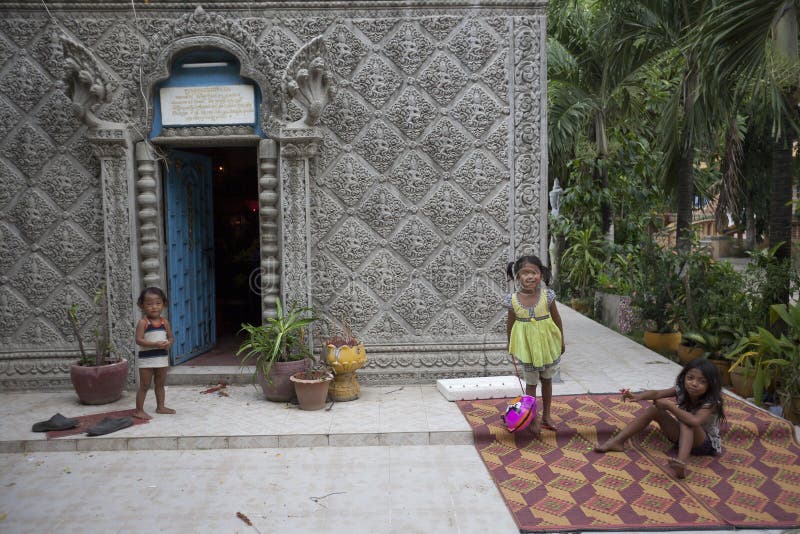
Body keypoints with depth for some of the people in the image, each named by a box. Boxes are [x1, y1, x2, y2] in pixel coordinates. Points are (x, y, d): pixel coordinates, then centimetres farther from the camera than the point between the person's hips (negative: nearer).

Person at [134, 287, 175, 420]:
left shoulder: (165, 322, 3)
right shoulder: (143, 322, -11)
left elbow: (171, 337, 9)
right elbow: (138, 340, -18)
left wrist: (169, 343, -15)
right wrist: (155, 344, -28)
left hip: (162, 357, 5)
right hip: (146, 358, -5)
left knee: (160, 384, 17)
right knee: (144, 385, 2)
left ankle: (160, 407, 30)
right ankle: (139, 410, 11)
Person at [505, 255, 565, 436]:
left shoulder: (547, 295, -14)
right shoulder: (513, 299, -14)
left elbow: (556, 318, -1)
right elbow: (510, 323, 0)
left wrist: (561, 340, 7)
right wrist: (510, 344, 8)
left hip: (547, 343, 2)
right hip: (526, 345, -1)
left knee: (547, 380, 18)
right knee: (531, 383, 8)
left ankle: (546, 416, 35)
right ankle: (534, 420, 22)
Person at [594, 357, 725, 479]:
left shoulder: (710, 403, -28)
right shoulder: (682, 390, -11)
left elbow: (694, 421, -45)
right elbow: (657, 393, -17)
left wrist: (669, 405, -34)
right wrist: (638, 396, -37)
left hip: (706, 443, -6)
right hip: (683, 436, 6)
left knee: (686, 422, -35)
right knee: (654, 409, -8)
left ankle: (681, 462, -56)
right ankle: (618, 441, -13)